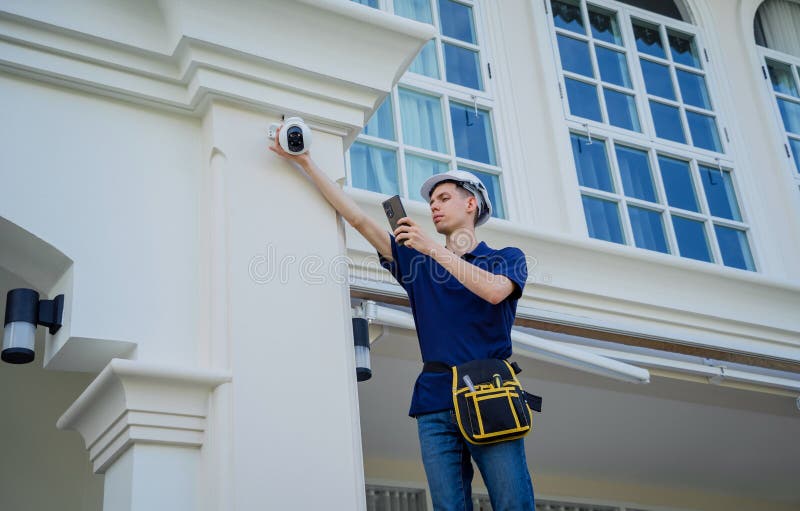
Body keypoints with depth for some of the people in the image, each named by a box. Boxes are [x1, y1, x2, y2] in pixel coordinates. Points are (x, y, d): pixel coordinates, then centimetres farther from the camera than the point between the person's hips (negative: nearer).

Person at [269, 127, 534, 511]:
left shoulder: (507, 258, 12)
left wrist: (433, 248, -8)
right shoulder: (418, 261, 20)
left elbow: (493, 291, -11)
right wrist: (305, 163, 15)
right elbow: (357, 218, 17)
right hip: (436, 405, 3)